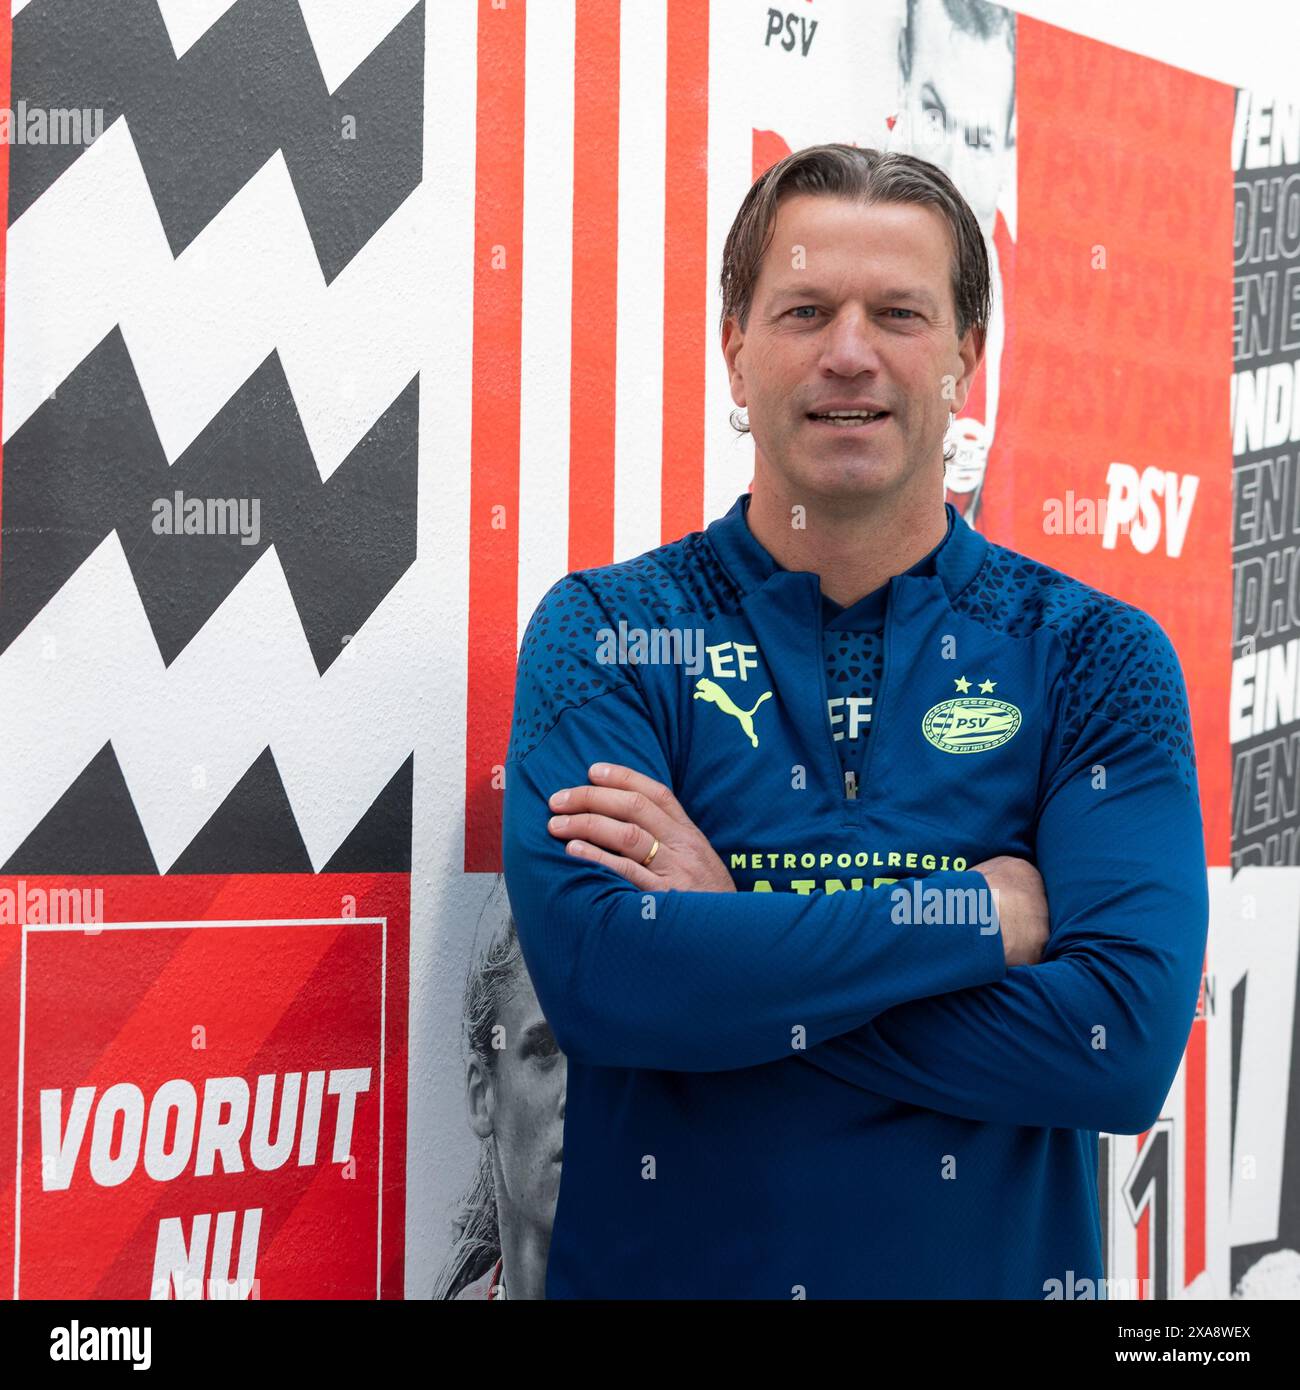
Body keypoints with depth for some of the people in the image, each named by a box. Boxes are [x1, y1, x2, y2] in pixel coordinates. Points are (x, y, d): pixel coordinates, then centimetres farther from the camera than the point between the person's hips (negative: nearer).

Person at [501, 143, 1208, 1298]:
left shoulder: (1097, 657, -5)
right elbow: (594, 973, -21)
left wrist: (729, 944, -20)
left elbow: (1128, 1042, -17)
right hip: (655, 1265, 0)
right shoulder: (603, 631, -7)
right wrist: (981, 914, -19)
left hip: (996, 1270, 1)